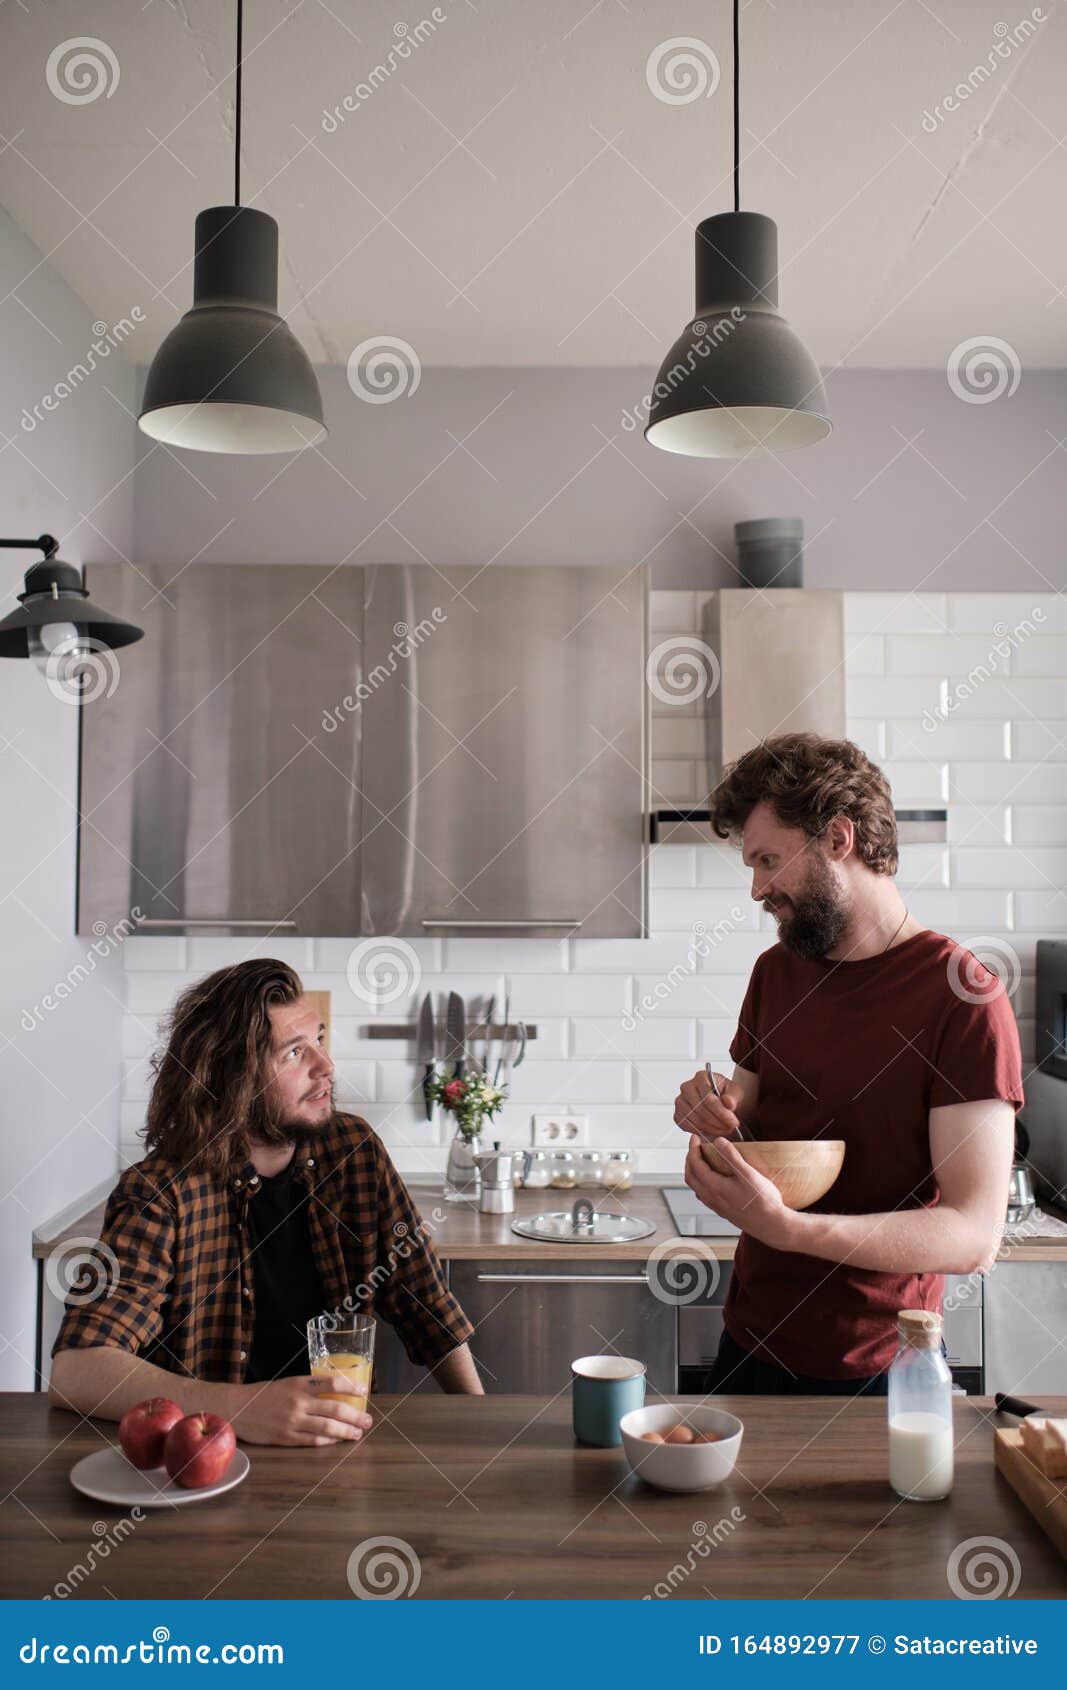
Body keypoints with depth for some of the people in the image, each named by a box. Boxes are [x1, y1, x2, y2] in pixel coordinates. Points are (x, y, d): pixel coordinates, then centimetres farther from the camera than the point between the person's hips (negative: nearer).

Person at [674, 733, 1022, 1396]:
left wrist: (787, 1227, -32)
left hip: (873, 1372, -6)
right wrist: (716, 1115, -9)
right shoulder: (776, 971, 4)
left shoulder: (964, 998, -17)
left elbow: (975, 1236, -22)